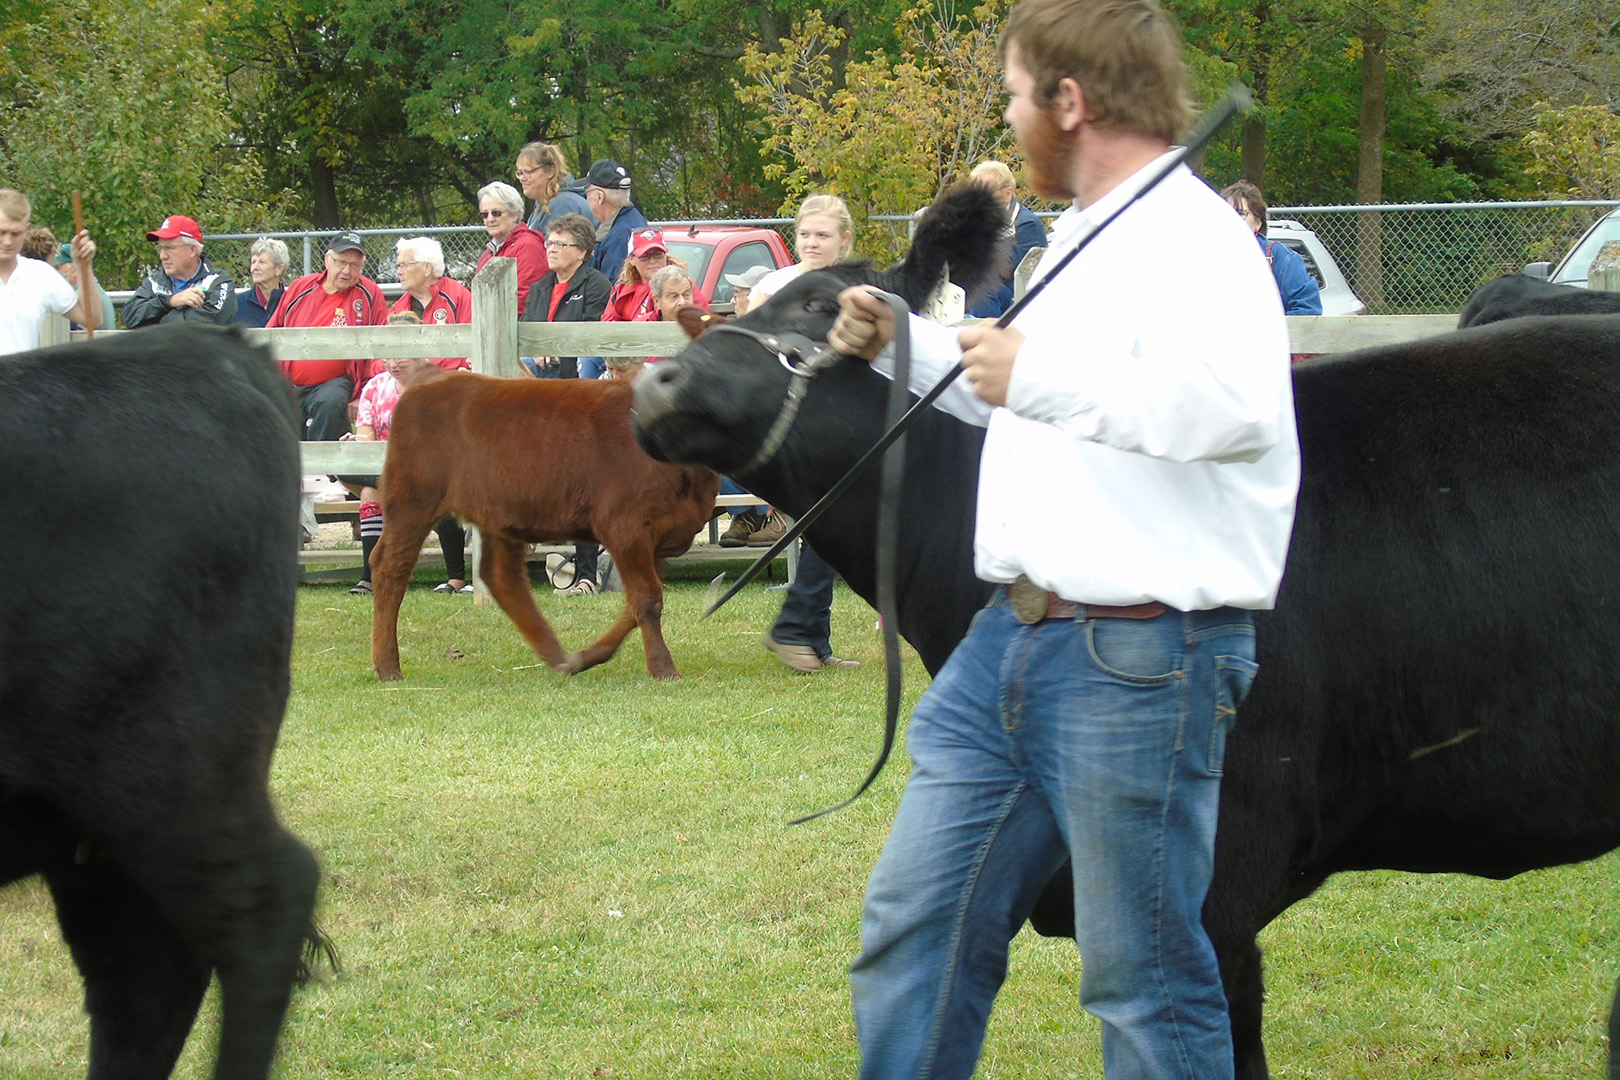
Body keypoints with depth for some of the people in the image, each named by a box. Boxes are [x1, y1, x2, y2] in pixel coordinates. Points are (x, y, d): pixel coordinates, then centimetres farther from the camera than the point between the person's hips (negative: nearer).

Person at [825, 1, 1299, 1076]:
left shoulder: (1192, 236, -14)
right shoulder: (1088, 238, 19)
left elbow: (1233, 402, -33)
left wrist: (1037, 373, -26)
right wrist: (907, 342, 31)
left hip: (1139, 659, -10)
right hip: (1008, 644, 10)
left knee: (1146, 981, -1)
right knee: (915, 928, 12)